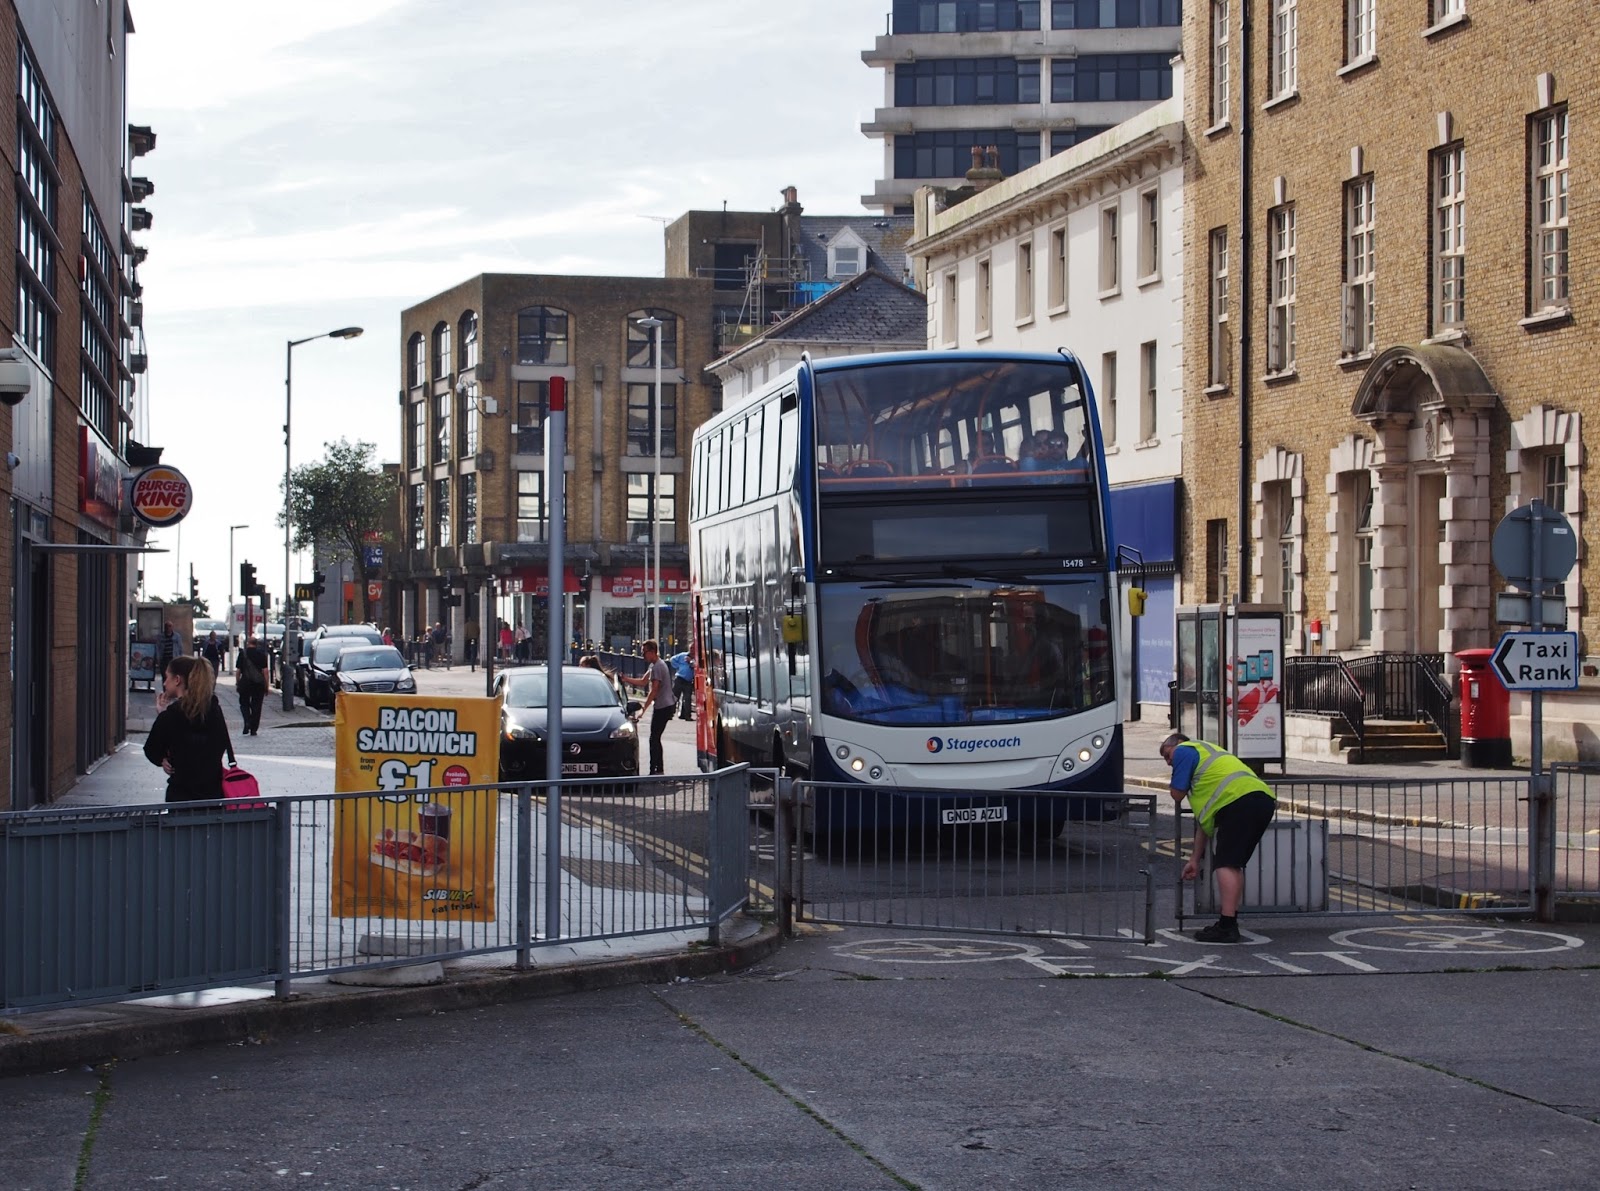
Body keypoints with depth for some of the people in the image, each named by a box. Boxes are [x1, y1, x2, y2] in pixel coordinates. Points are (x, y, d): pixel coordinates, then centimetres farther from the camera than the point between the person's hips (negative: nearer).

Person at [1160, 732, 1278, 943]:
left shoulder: (1184, 751, 12)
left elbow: (1177, 794, 7)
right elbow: (1204, 819, 37)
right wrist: (1195, 859, 36)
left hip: (1239, 800, -9)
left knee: (1226, 864, -7)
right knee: (1234, 864, 17)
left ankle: (1227, 927, -11)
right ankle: (1230, 923, 20)